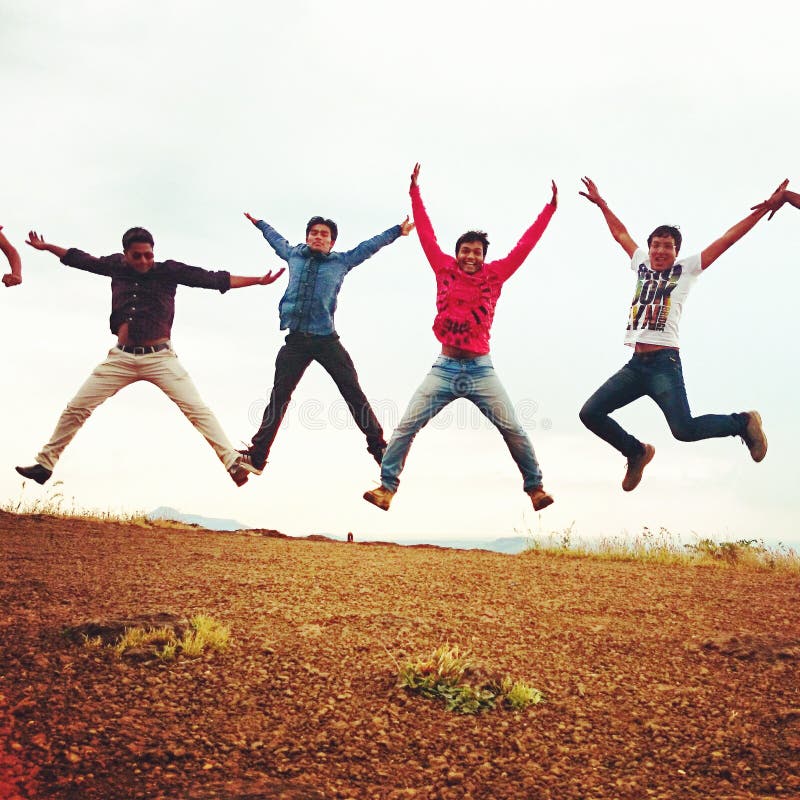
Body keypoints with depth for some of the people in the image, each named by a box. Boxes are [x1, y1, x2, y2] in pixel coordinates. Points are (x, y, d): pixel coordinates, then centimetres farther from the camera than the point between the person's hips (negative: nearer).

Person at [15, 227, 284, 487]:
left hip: (160, 357, -3)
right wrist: (46, 246, 29)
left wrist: (257, 280, -12)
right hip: (121, 358, 3)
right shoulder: (117, 266, 6)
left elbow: (214, 279, -6)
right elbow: (82, 260, 23)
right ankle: (45, 463, 14)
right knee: (75, 408, 2)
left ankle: (234, 463, -21)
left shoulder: (169, 270, -3)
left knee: (197, 410, -16)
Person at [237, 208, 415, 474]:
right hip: (296, 341, 1)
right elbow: (277, 240, 35)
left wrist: (398, 230, 22)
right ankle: (257, 455, 1)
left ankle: (378, 446, 6)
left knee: (354, 393, -2)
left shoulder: (341, 262, 10)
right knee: (279, 396, 0)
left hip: (327, 340, -1)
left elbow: (369, 246, 19)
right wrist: (259, 223, 50)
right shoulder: (295, 256, 15)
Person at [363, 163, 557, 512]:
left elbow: (524, 246, 5)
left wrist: (550, 209, 4)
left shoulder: (494, 274, 4)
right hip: (444, 368, 0)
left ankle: (535, 486, 10)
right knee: (406, 426, -7)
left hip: (481, 370, 0)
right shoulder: (445, 269, 4)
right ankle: (387, 486, -5)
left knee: (512, 429, -2)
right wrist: (415, 195, 6)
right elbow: (427, 235, 7)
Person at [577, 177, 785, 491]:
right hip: (636, 364, 6)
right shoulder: (642, 264, 17)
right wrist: (601, 203, 37)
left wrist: (764, 208, -3)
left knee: (684, 429, -19)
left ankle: (743, 422, 9)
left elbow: (727, 239, 0)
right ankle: (636, 452, 22)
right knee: (590, 413, -1)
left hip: (664, 362, -6)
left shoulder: (686, 269, 4)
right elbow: (621, 234, 31)